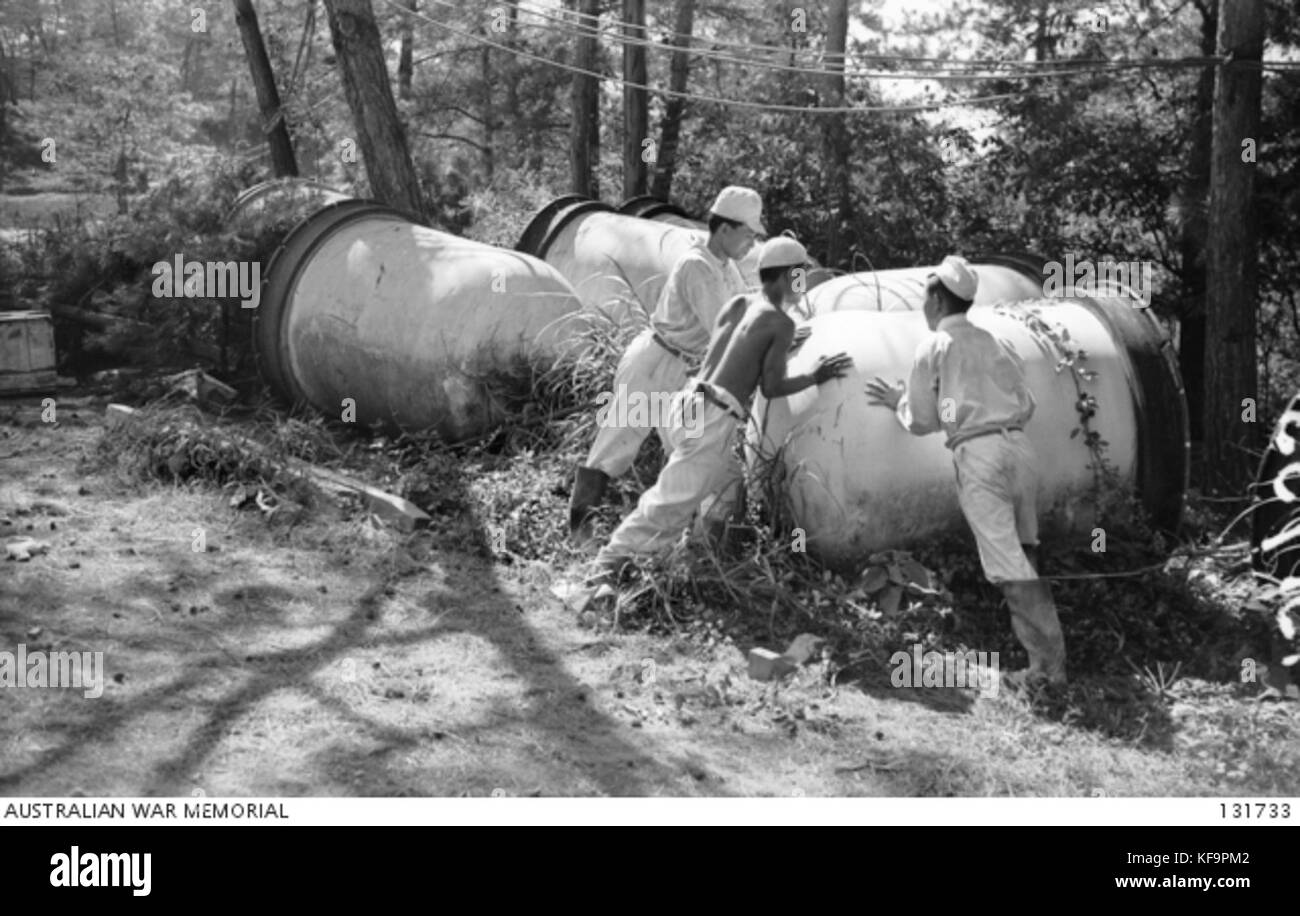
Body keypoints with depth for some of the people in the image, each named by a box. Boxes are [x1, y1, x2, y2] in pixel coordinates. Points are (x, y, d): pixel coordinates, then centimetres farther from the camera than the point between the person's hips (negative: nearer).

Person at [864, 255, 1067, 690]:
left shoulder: (934, 346, 6)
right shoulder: (997, 344, 20)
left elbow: (921, 422, 7)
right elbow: (1025, 406, 19)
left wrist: (898, 402, 27)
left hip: (977, 454, -6)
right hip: (1019, 445, 6)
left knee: (1007, 562, -7)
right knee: (1023, 552, 15)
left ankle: (1048, 662, -12)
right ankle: (1049, 648, 13)